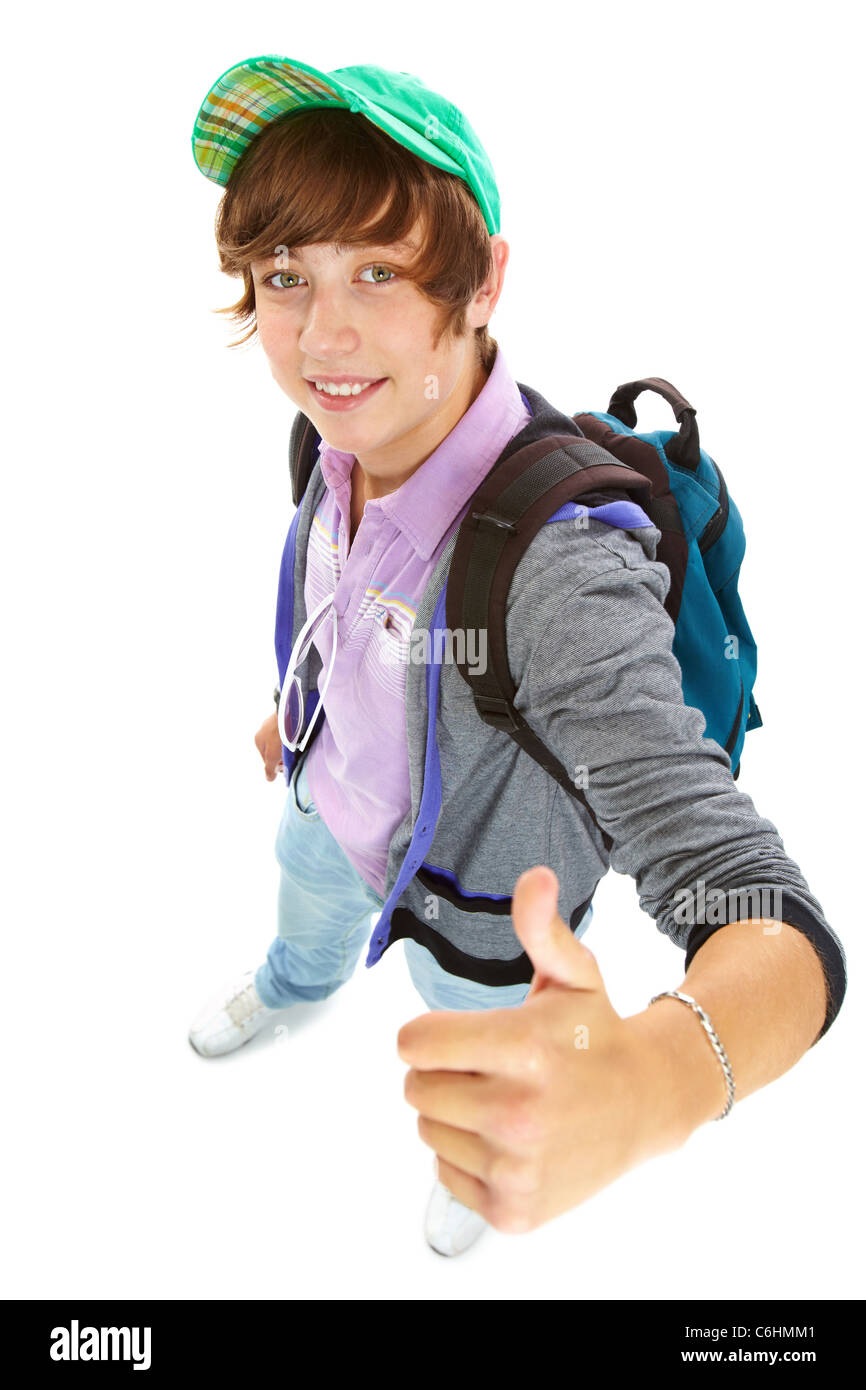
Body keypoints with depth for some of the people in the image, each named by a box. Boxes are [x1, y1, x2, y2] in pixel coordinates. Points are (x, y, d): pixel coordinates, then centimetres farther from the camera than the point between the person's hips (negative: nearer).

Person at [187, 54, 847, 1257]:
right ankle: (296, 987, 78)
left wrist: (650, 1082, -73)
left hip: (478, 893, -5)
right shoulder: (357, 435, -23)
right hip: (335, 794, 6)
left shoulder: (564, 563, -45)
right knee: (306, 920, 38)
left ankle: (508, 1138, 68)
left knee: (479, 1050, 29)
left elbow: (786, 938, -52)